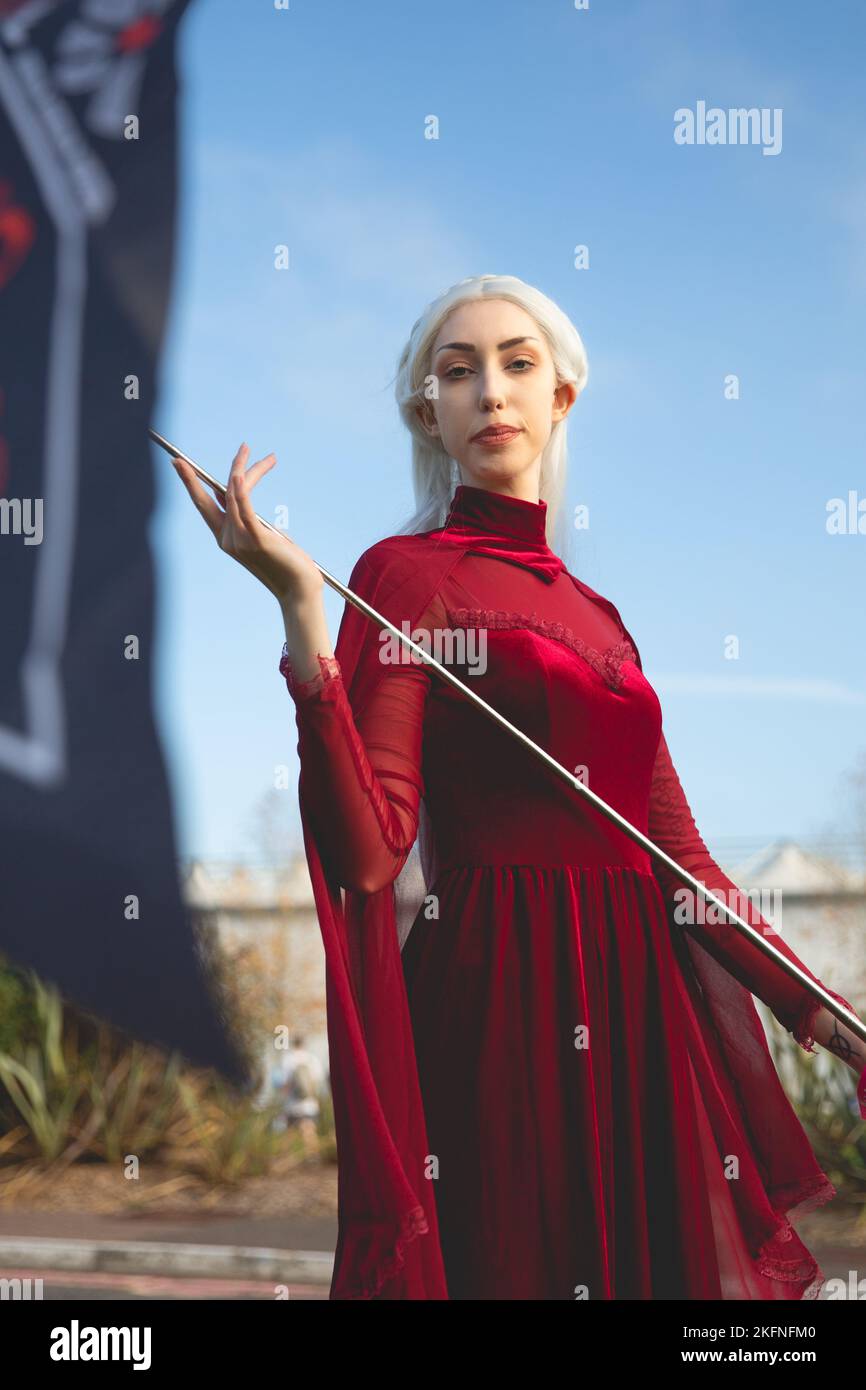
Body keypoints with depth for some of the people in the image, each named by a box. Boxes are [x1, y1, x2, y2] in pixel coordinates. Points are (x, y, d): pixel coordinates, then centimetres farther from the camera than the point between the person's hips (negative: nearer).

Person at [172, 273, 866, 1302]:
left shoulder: (597, 615, 17)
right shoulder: (409, 575, -2)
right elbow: (368, 855, -15)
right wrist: (301, 610, -24)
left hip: (642, 1015, 6)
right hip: (497, 1011, -6)